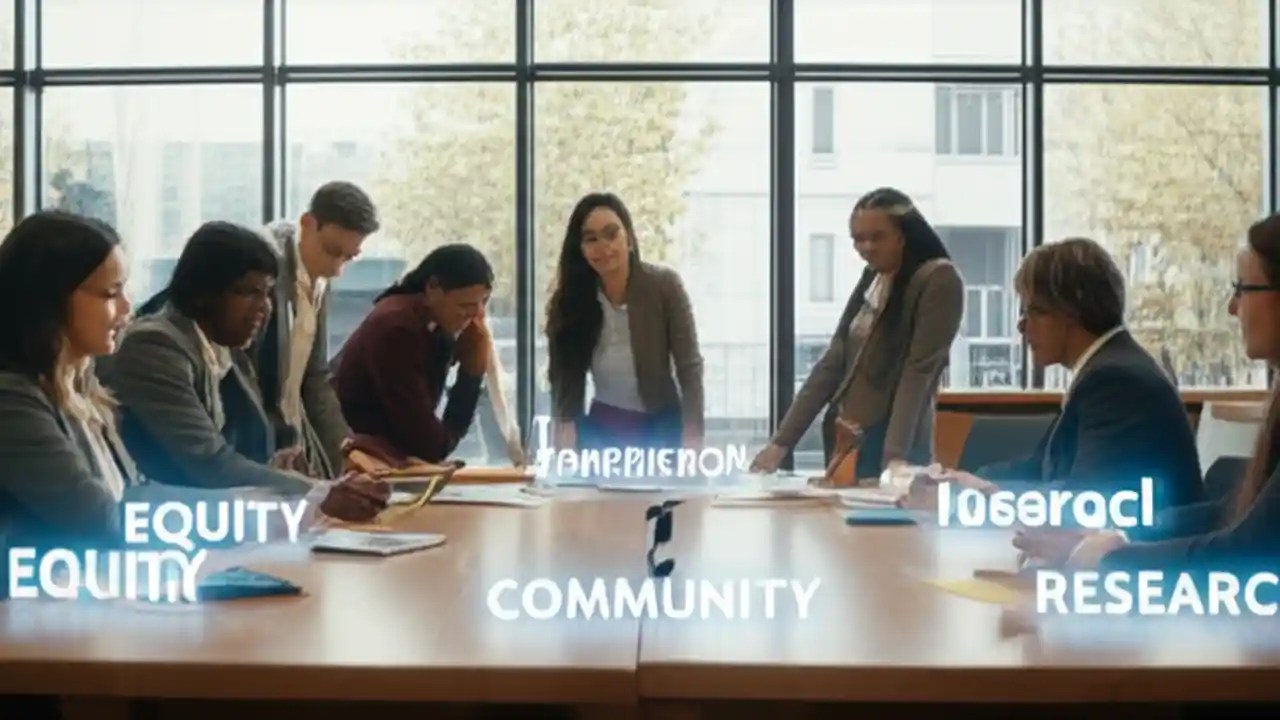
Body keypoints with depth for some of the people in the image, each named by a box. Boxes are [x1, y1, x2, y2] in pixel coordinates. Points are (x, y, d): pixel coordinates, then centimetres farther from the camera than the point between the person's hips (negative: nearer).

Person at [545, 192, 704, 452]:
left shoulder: (664, 285, -15)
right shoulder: (570, 300, -8)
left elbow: (689, 368, -15)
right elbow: (564, 380, -7)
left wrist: (692, 447, -23)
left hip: (659, 426, -2)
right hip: (602, 428, 2)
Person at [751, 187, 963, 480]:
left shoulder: (938, 280, -8)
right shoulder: (871, 281, 12)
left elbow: (919, 370, -17)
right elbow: (832, 363, 11)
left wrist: (896, 455, -26)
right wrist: (781, 441, 6)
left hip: (893, 444, -6)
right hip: (845, 443, 6)